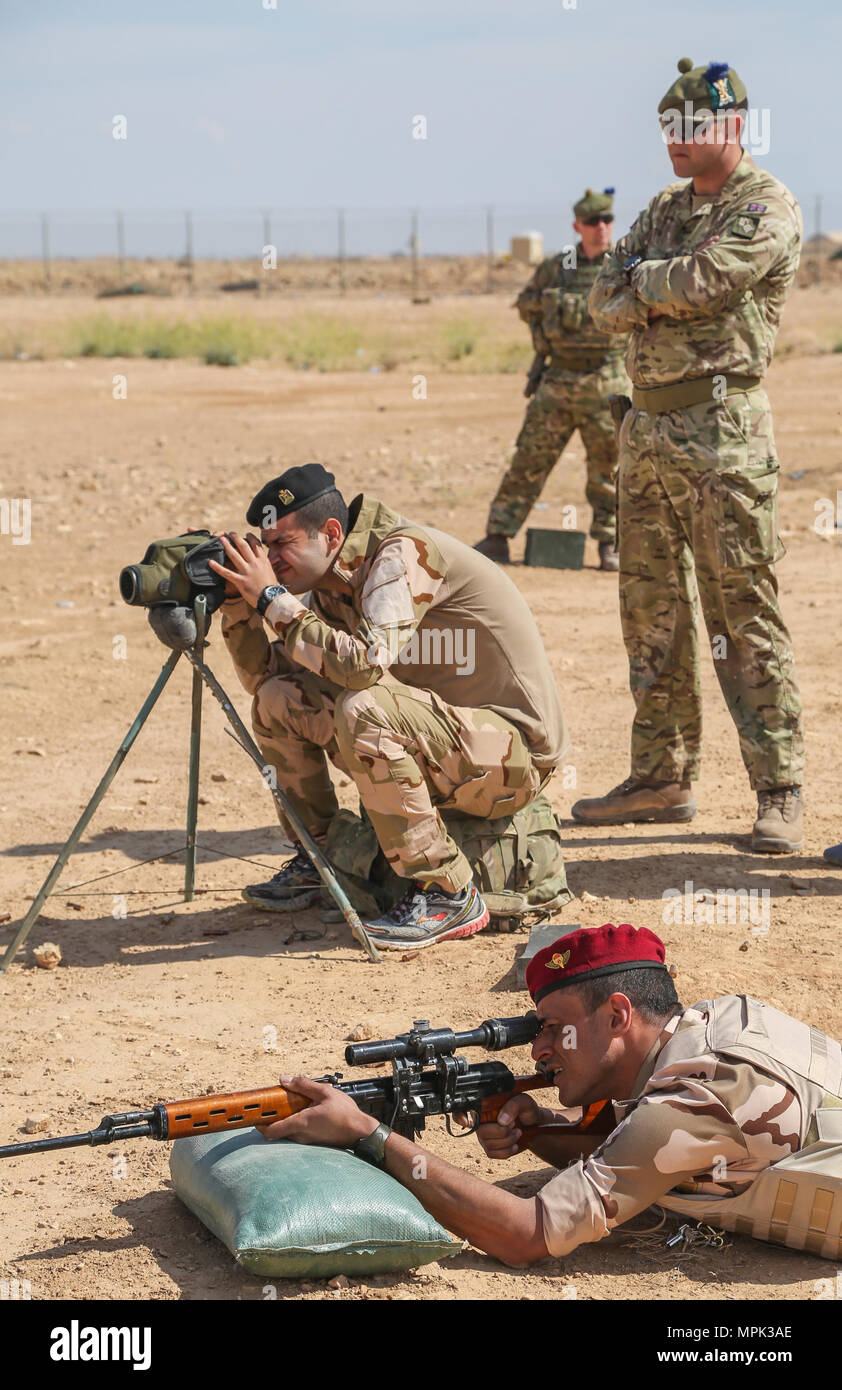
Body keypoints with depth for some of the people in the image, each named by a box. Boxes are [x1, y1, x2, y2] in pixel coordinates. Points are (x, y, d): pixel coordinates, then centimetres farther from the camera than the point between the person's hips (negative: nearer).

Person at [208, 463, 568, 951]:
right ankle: (317, 861, 17)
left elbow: (364, 664, -34)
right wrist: (238, 601, -4)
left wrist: (272, 598, -27)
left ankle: (450, 895, -21)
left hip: (514, 755, -9)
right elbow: (264, 674, 11)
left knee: (363, 710, -33)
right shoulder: (333, 585, 5)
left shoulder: (404, 553, -20)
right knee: (279, 699, 1)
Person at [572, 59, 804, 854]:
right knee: (652, 611, 10)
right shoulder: (665, 212, 18)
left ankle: (779, 792, -5)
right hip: (648, 425, 8)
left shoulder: (766, 208, -6)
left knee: (743, 616, -9)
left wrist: (640, 279, -1)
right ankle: (662, 779, 18)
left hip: (721, 430, -8)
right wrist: (659, 294, -8)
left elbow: (703, 279, -19)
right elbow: (606, 304, 11)